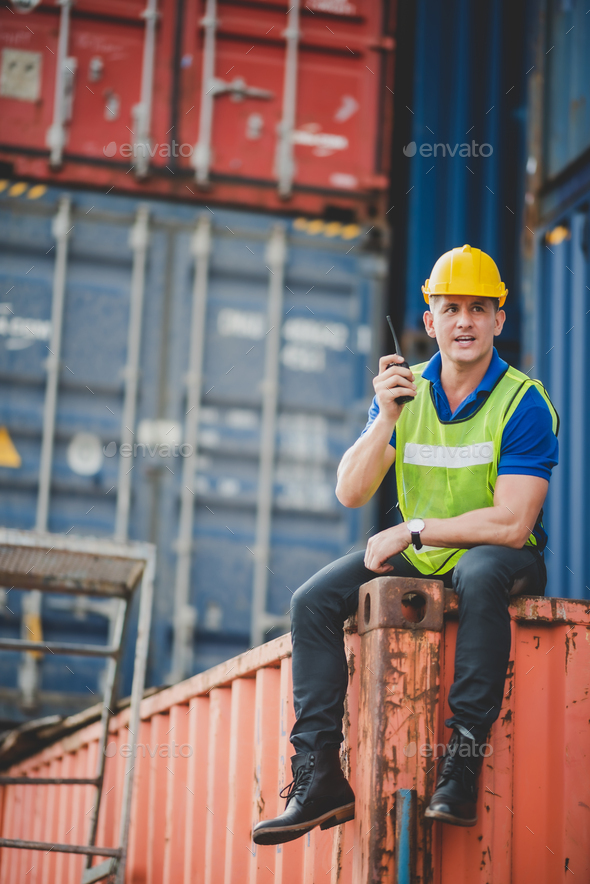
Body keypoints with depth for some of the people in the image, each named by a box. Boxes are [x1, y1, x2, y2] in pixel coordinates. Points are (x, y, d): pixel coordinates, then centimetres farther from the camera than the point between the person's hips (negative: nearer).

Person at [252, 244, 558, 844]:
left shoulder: (524, 403, -12)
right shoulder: (405, 390, 2)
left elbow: (511, 523, -21)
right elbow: (350, 493, -5)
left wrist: (411, 532, -18)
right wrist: (387, 419, -20)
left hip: (501, 556, -5)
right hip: (416, 555, 5)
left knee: (482, 576, -39)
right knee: (313, 601, -12)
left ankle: (461, 763, -36)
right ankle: (319, 777, -13)